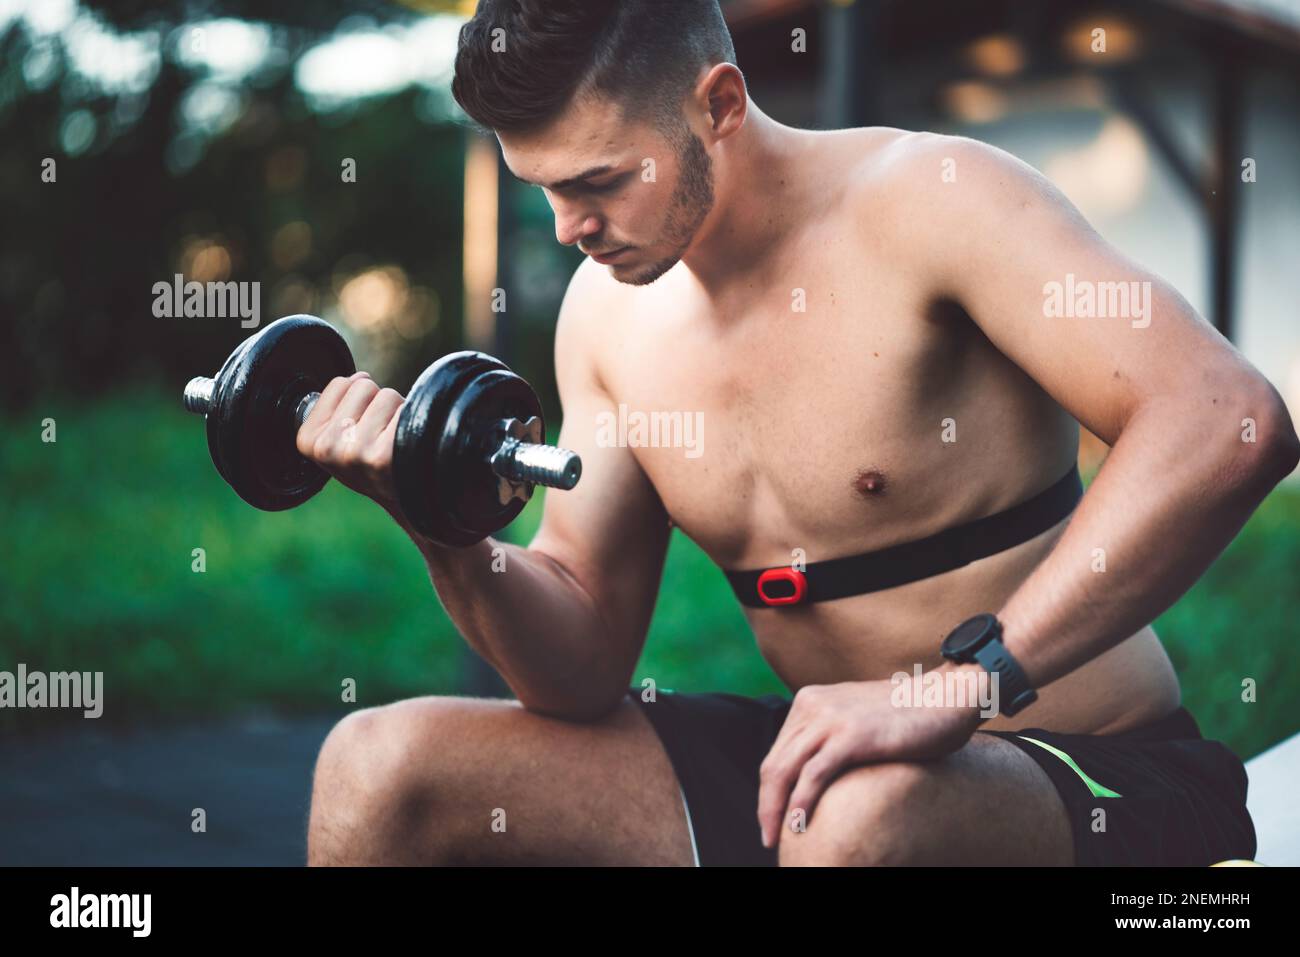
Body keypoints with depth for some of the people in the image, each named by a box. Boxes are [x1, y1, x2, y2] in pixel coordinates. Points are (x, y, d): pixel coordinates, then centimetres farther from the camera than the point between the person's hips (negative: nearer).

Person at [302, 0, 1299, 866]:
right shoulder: (606, 309, 3)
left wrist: (964, 682, -35)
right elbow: (587, 666, 5)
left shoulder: (922, 201, -16)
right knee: (377, 767, -5)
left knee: (858, 820, -42)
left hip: (1096, 777, -5)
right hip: (810, 761, 6)